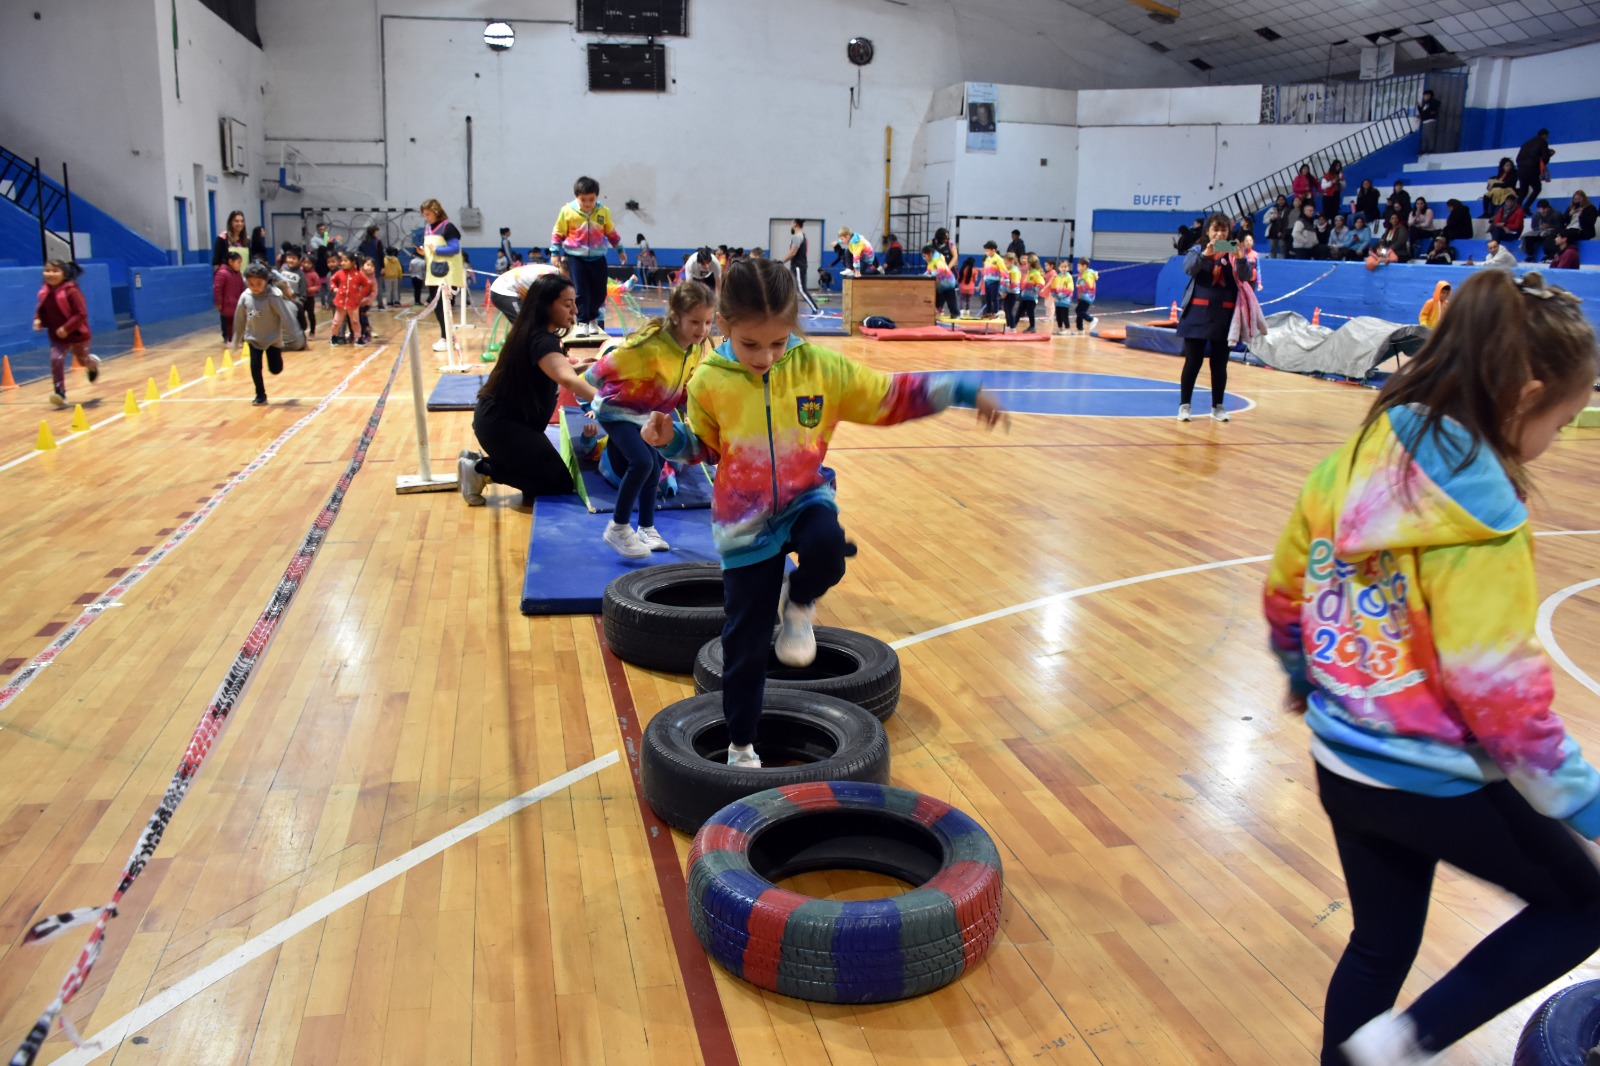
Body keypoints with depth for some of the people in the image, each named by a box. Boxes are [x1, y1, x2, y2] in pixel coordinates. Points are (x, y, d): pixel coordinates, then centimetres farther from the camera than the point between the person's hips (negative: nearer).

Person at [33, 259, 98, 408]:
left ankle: (93, 363, 57)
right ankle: (60, 392, -12)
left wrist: (67, 328, -29)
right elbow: (41, 309, 12)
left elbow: (81, 314, -26)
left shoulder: (71, 291, -24)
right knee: (56, 359, -14)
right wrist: (38, 320, -8)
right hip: (57, 336, 4)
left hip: (77, 334, -4)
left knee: (83, 359, 18)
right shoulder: (45, 292, -5)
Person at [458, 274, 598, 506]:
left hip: (504, 418, 10)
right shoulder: (541, 341, -25)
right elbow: (568, 380, -44)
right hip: (501, 424, -10)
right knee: (559, 483, -9)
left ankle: (480, 464, 15)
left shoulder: (539, 334, 6)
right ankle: (481, 468, -3)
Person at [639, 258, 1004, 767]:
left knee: (826, 547, -38)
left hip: (806, 497, 0)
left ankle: (798, 605, 0)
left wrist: (964, 391, -10)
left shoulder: (820, 366, -10)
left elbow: (892, 397, -4)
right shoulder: (709, 382, -10)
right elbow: (703, 444, 6)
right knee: (745, 643, 6)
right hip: (744, 522, 0)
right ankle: (741, 745, 30)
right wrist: (670, 438, -15)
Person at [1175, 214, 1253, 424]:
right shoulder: (1198, 250, 3)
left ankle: (1217, 406, 16)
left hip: (1224, 315, 1)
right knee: (1193, 361, 0)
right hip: (1198, 313, -1)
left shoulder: (1233, 253, 4)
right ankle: (1184, 406, 6)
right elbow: (1188, 268, -16)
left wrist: (1241, 259, -28)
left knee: (1220, 363, 7)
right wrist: (1205, 254, -34)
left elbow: (1246, 277, -9)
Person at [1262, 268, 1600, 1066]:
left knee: (1380, 941, 25)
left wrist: (1303, 678, 26)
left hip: (1342, 760, 7)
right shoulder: (1481, 520, -23)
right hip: (1434, 781, -7)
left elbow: (1284, 595, 8)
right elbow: (1501, 693, -23)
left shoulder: (1358, 460, -3)